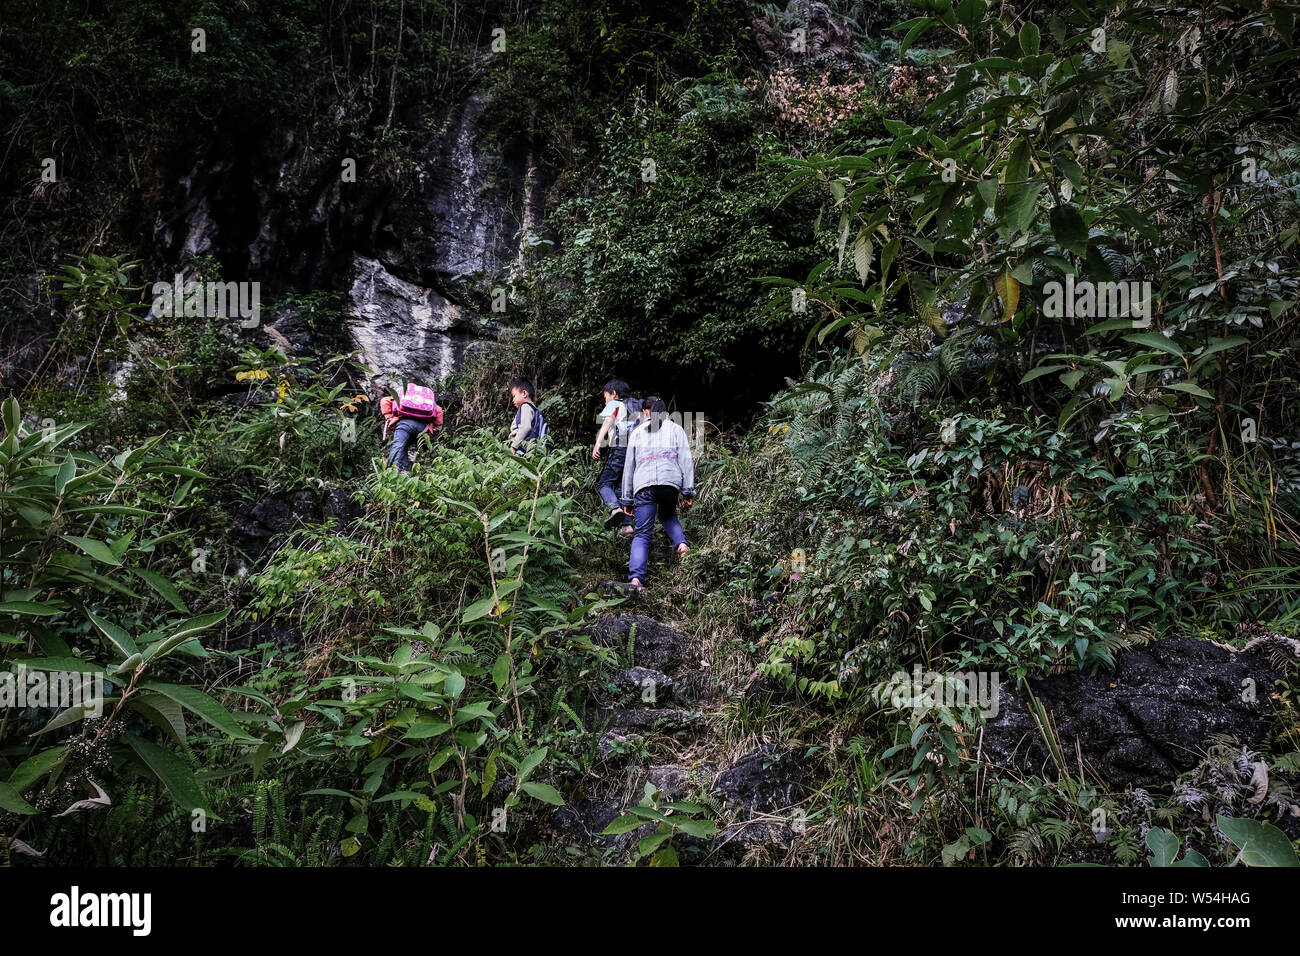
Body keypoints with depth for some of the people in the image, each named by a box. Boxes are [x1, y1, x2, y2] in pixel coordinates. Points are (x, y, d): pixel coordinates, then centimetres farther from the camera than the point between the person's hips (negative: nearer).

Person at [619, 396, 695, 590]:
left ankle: (635, 578, -20)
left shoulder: (636, 432, 24)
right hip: (671, 481, 1)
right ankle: (682, 543, 1)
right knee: (668, 516, 28)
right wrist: (688, 491, 6)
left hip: (643, 484, 0)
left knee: (642, 534, -3)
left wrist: (627, 500, 23)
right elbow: (686, 460, 9)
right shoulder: (676, 429, 21)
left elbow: (629, 466, 22)